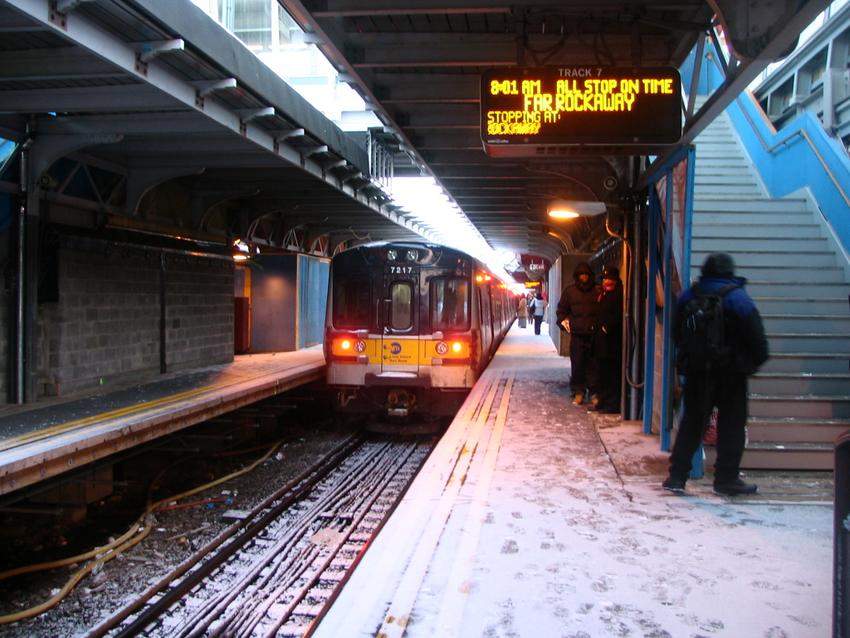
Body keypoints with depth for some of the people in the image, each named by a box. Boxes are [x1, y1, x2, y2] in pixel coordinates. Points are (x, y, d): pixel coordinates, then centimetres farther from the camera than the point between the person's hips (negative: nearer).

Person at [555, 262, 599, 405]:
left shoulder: (597, 291, 6)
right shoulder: (570, 291, 9)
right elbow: (561, 309, 17)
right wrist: (563, 321, 1)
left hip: (594, 333, 0)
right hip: (577, 334, 0)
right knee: (577, 364, -2)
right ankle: (578, 391, 4)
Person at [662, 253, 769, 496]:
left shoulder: (688, 297, 4)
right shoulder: (738, 298, -10)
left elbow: (677, 334, 12)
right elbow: (757, 339, -9)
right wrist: (753, 363, 5)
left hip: (695, 372, 4)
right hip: (730, 374, -4)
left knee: (691, 423, 11)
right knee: (731, 425, 7)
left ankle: (677, 476, 7)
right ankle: (726, 478, 9)